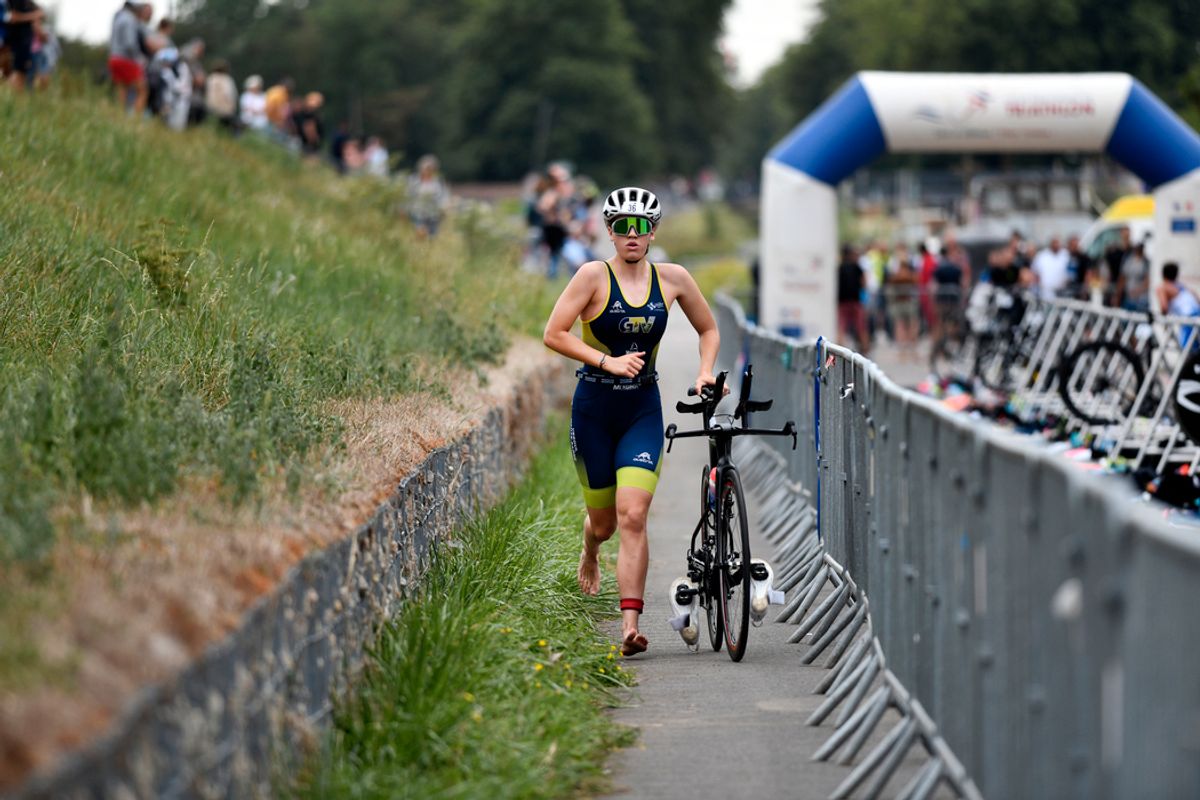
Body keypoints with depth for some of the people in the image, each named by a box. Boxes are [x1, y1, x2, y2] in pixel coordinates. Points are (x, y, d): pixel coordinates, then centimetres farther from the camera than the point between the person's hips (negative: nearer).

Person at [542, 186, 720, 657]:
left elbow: (709, 330, 15)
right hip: (594, 408, -1)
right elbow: (554, 335, -12)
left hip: (643, 410, 1)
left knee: (633, 516, -15)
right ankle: (590, 554, 50)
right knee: (604, 520, 11)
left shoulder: (672, 279, 0)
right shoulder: (594, 275, -9)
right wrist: (607, 361, -19)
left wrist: (705, 372, 0)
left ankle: (630, 623, -18)